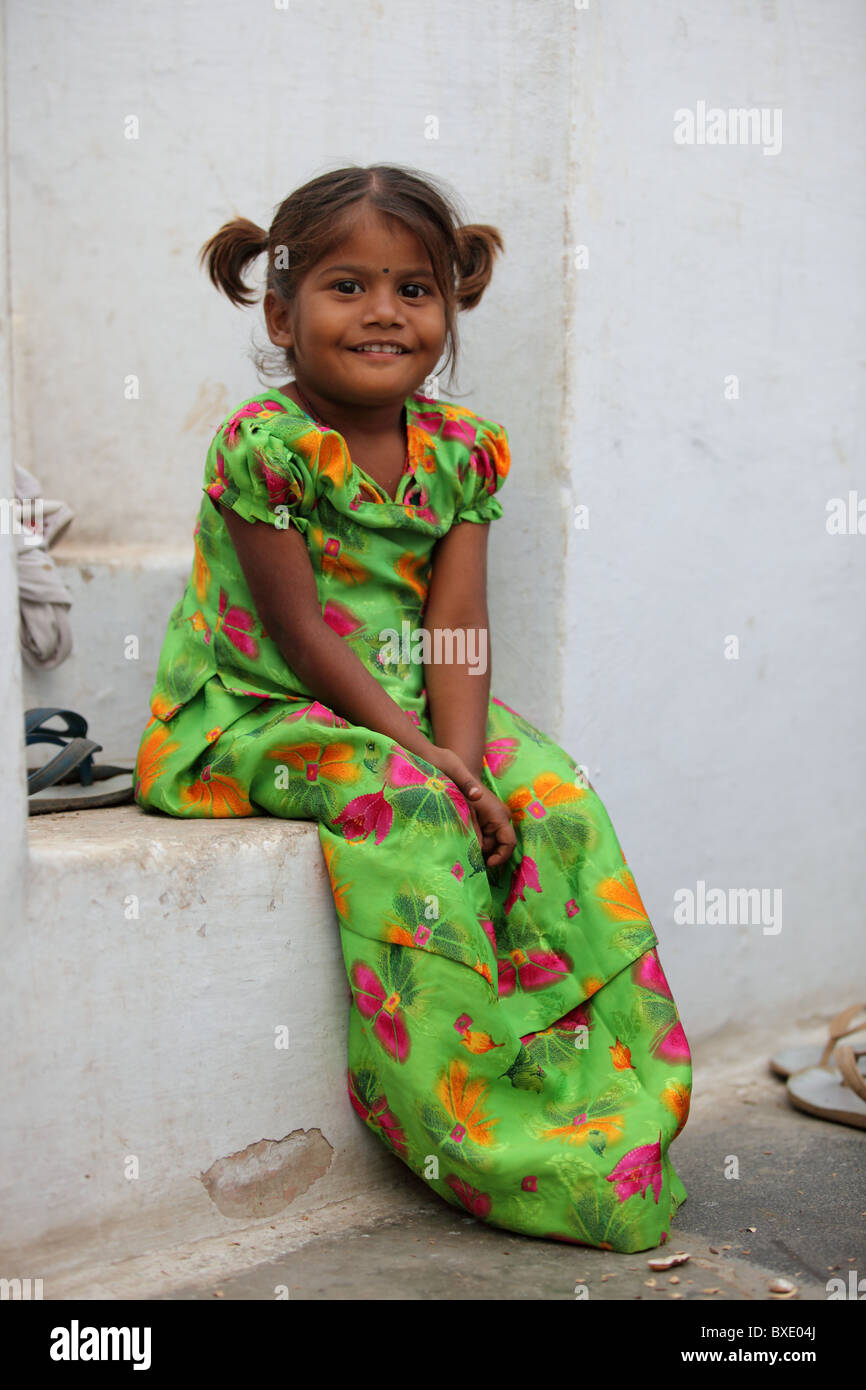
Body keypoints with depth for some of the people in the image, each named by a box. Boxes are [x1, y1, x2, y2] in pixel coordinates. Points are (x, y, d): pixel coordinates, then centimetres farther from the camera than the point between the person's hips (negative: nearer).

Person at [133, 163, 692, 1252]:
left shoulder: (459, 448, 0)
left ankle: (607, 1079, -8)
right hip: (262, 712, -5)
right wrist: (418, 756, -21)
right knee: (405, 815, -30)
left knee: (560, 805, -16)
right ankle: (480, 1125, -19)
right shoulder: (264, 443, -17)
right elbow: (300, 632, -18)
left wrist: (461, 756, -20)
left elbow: (456, 629, -4)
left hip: (407, 708, 6)